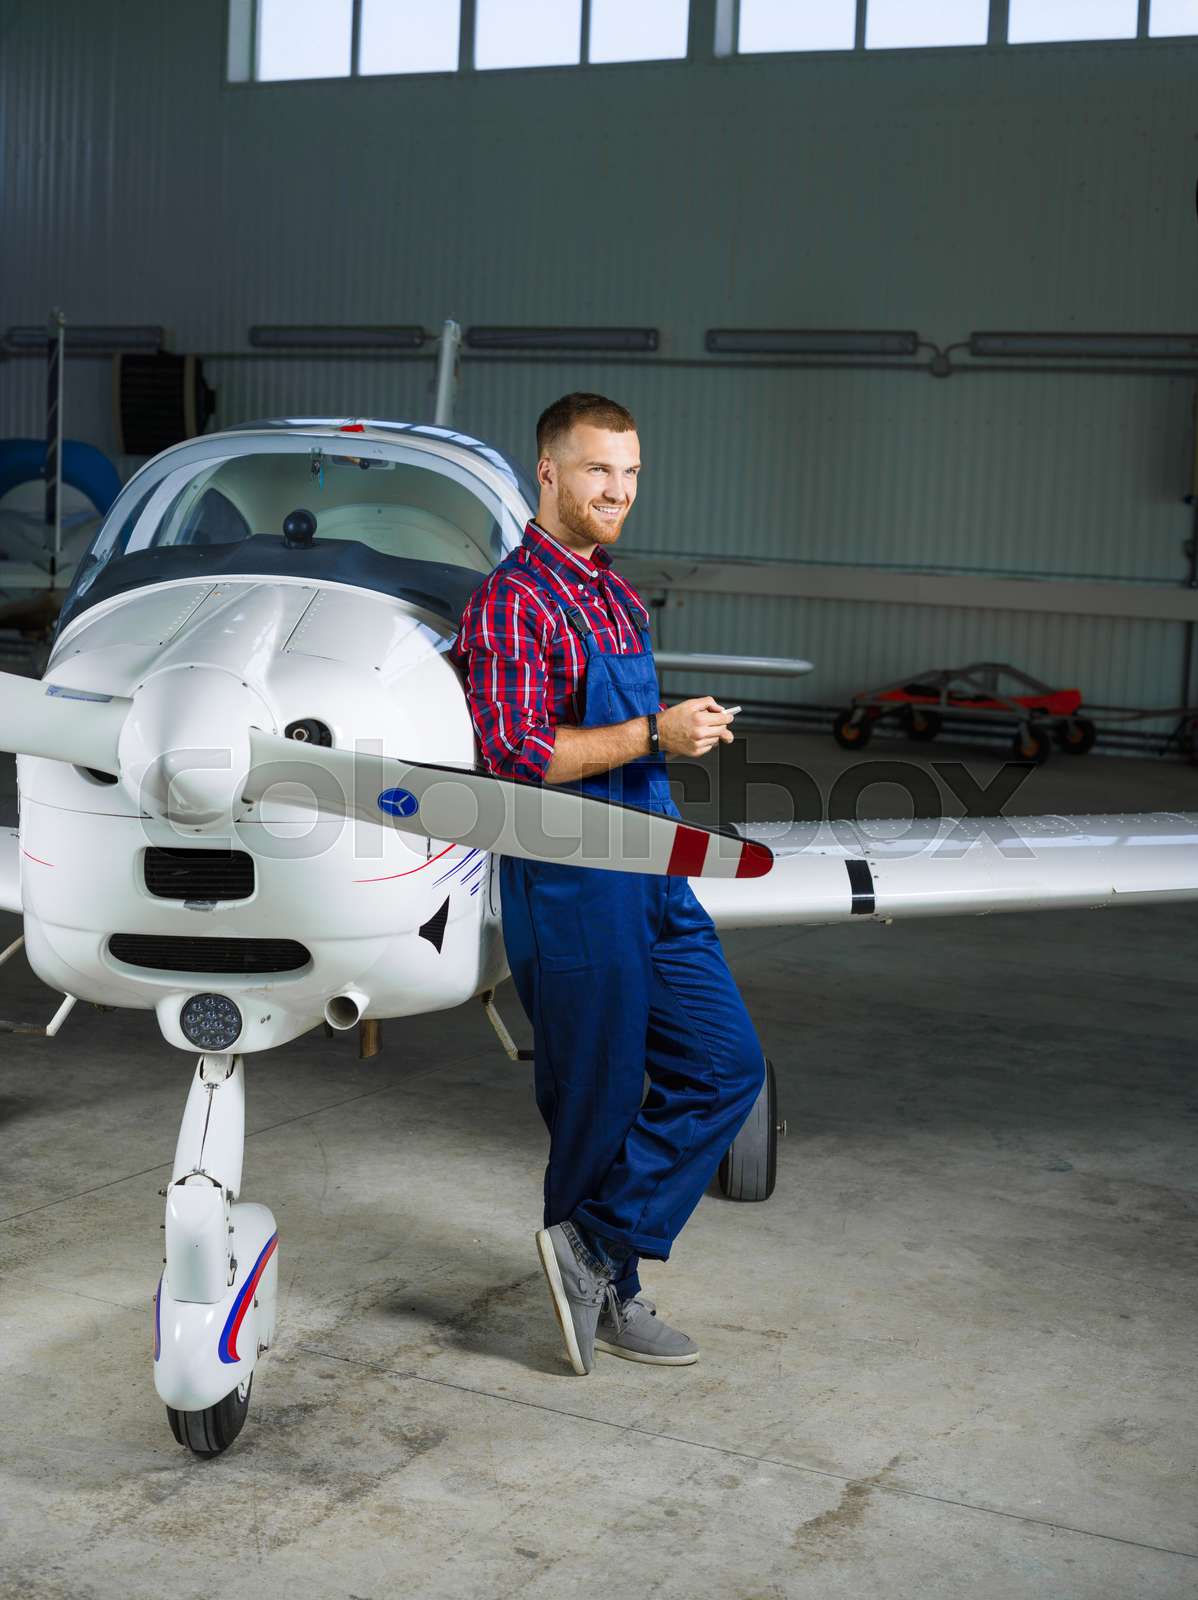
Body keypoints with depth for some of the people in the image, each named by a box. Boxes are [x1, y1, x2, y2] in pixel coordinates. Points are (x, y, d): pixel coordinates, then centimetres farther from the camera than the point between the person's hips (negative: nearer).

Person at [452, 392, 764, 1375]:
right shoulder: (515, 601, -13)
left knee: (725, 1064, 5)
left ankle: (596, 1249, 11)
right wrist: (656, 733, -22)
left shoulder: (617, 595, 15)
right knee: (597, 1098, 3)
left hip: (653, 877, 9)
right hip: (570, 885, -9)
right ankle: (608, 1291, 19)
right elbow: (518, 757, -22)